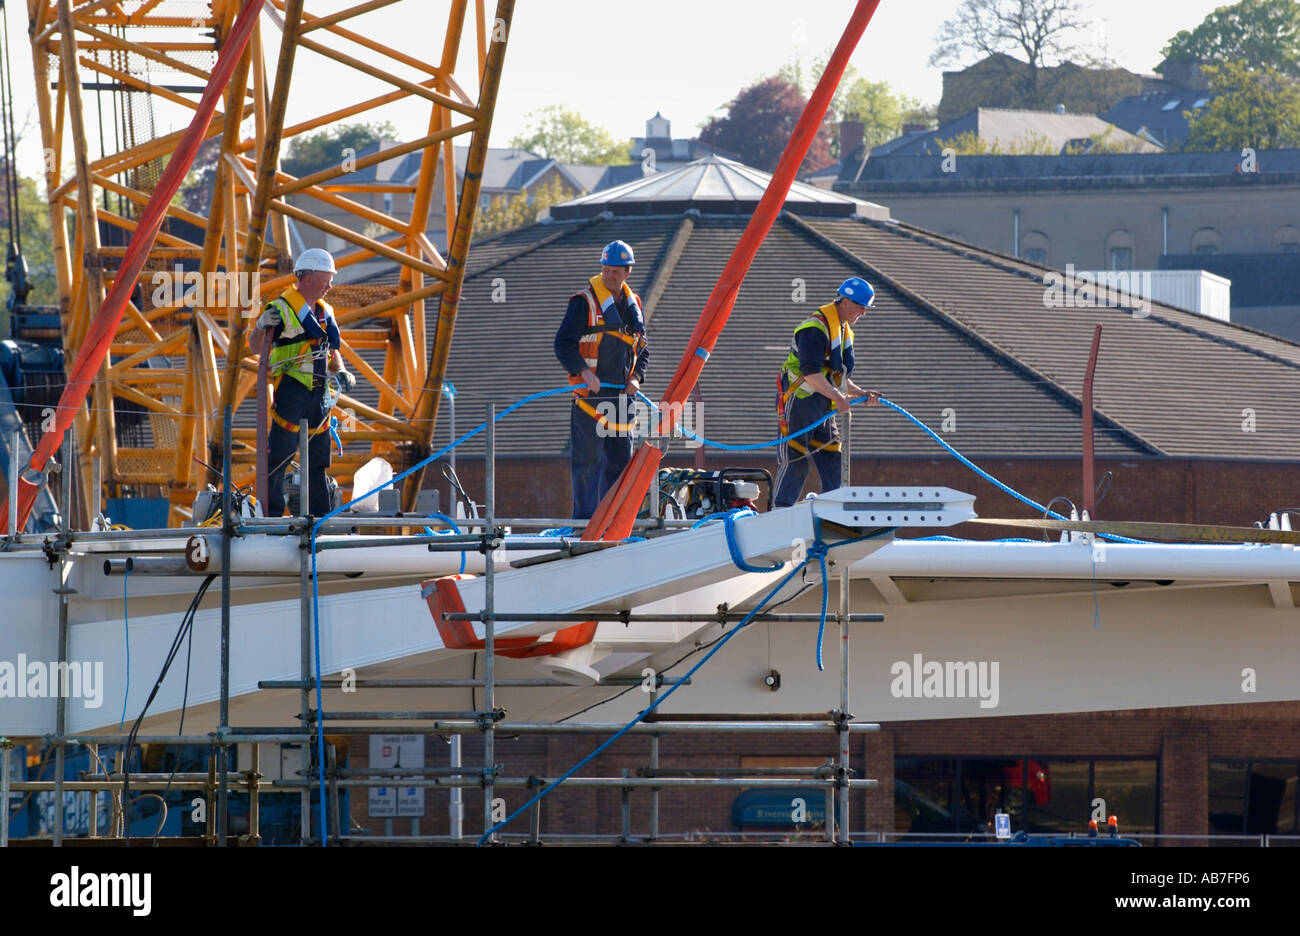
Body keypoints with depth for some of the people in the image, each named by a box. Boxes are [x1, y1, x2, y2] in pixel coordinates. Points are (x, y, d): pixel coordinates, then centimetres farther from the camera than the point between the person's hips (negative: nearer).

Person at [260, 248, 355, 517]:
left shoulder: (325, 312, 17)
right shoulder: (282, 307, -7)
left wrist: (340, 372, 4)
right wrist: (264, 326, -33)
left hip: (319, 392, 7)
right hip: (291, 391, -7)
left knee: (318, 459, 10)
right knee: (280, 455, -10)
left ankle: (320, 514, 14)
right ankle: (271, 512, -8)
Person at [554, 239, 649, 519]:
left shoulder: (633, 304, 13)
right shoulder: (585, 301, -6)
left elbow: (642, 350, 21)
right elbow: (564, 343, -10)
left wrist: (636, 377, 2)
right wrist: (583, 371, -24)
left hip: (622, 392, 6)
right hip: (590, 391, -6)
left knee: (621, 456, 7)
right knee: (587, 457, -5)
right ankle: (584, 516, -1)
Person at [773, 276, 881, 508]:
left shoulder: (844, 331, 16)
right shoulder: (815, 328, -16)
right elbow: (811, 373, -25)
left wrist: (861, 393, 5)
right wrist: (838, 397, -30)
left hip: (823, 407, 9)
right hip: (799, 401, -9)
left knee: (832, 461, 4)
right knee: (795, 462, -9)